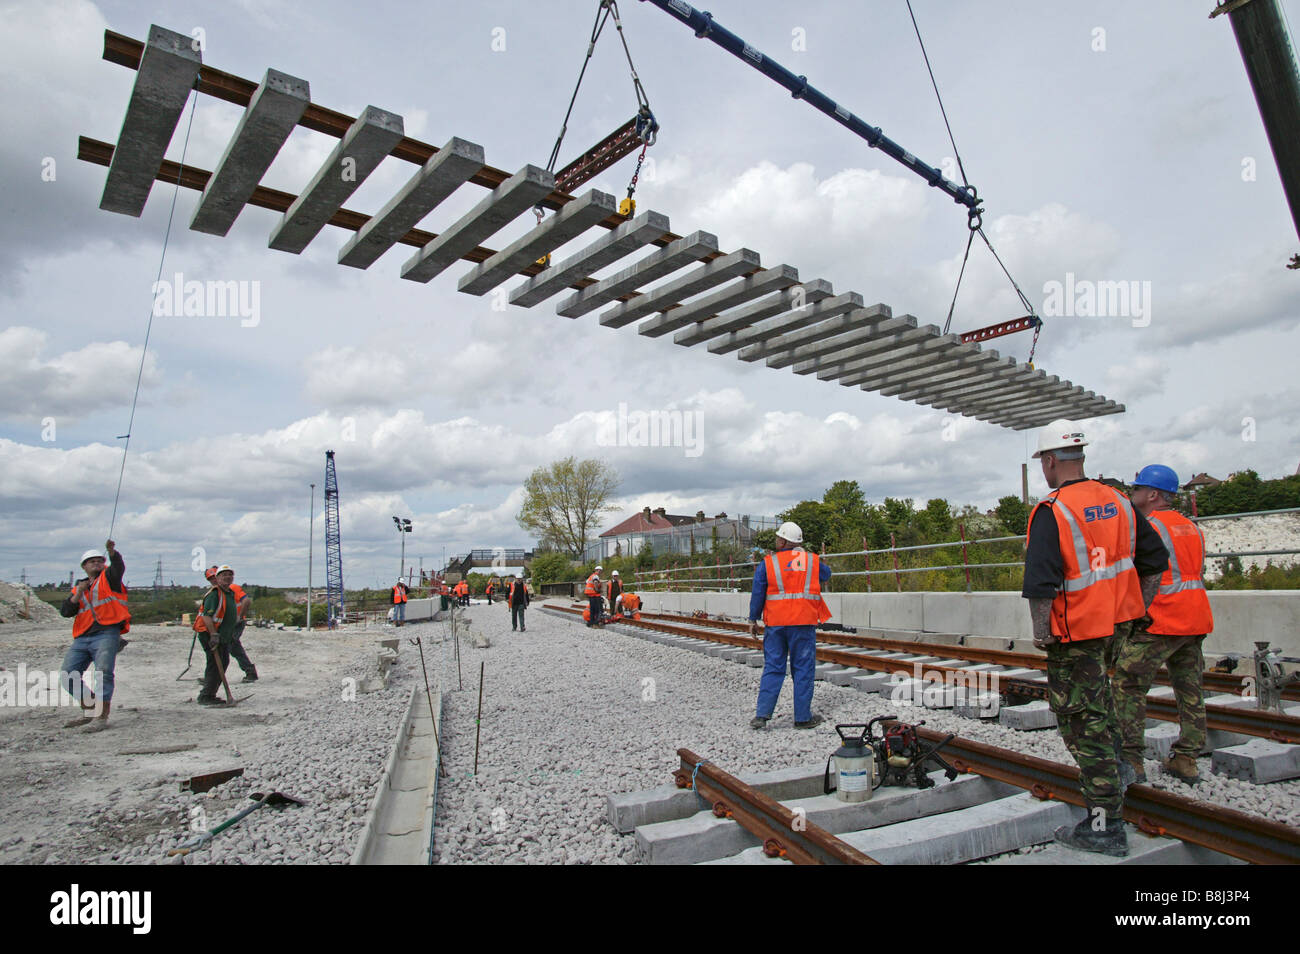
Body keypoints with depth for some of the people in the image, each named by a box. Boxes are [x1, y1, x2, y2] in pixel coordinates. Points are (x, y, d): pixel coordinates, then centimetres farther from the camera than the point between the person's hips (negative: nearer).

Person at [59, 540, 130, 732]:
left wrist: (112, 552, -33)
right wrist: (77, 595, -2)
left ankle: (102, 717, -20)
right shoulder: (78, 588, 25)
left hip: (107, 633, -6)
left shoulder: (109, 577, 11)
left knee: (103, 671, -21)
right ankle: (90, 711, 17)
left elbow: (119, 566, -13)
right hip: (82, 638, 6)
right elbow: (65, 612, 14)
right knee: (67, 676, 2)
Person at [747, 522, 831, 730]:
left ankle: (762, 714, 4)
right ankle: (803, 717, 11)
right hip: (804, 622, 0)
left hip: (775, 623, 0)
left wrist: (753, 620, 8)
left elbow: (757, 594, 0)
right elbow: (826, 575, 24)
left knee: (772, 668, 8)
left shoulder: (767, 563, -1)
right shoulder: (813, 560, 3)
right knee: (803, 669, 7)